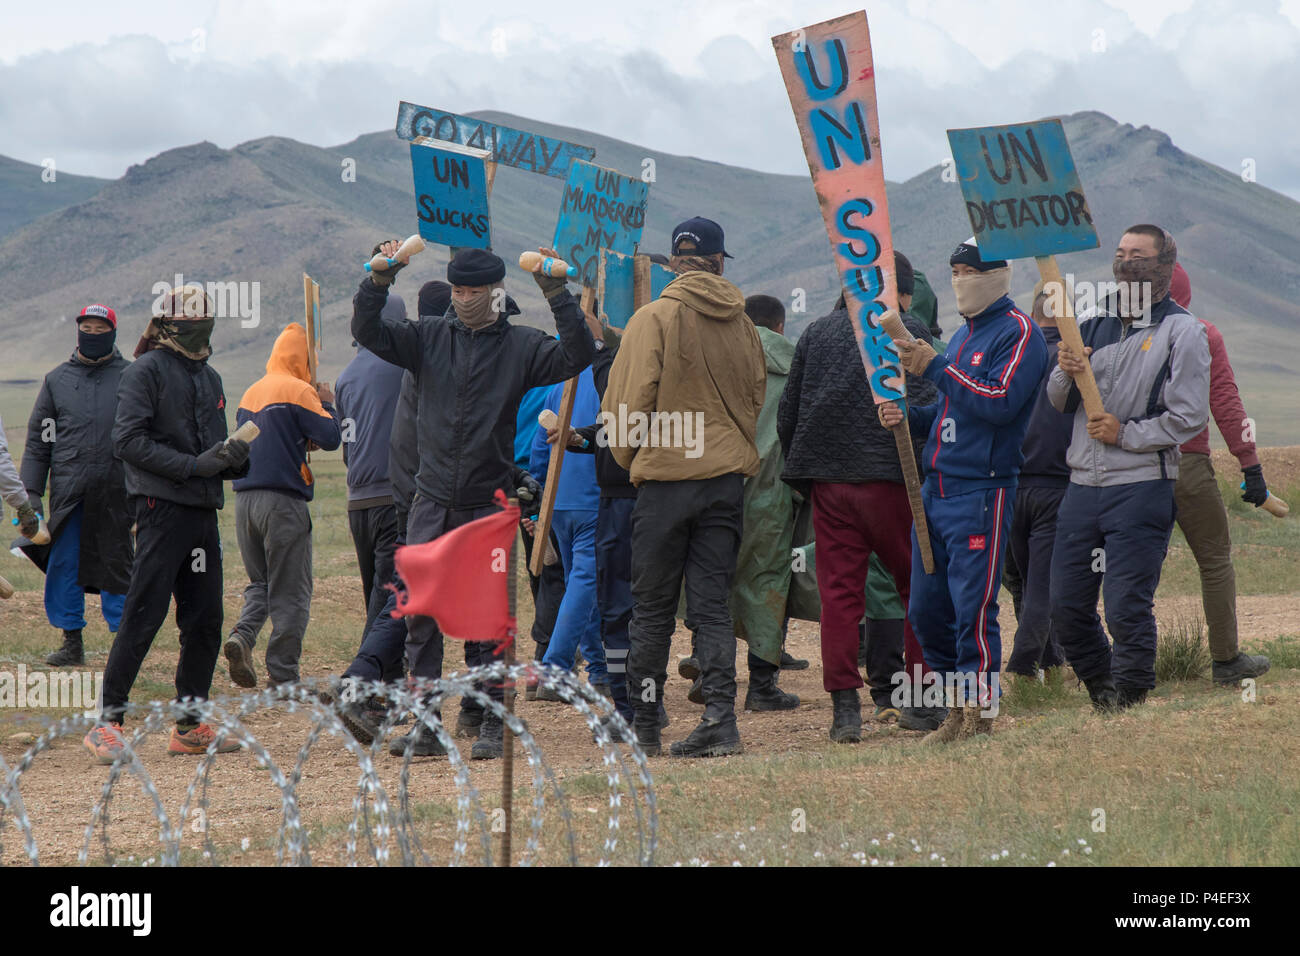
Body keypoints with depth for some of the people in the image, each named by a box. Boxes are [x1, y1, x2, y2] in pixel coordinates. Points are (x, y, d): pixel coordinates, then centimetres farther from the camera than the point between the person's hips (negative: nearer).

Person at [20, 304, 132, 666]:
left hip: (115, 490, -2)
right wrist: (30, 494, 5)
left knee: (116, 563, -1)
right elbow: (38, 441, 13)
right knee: (63, 564, 1)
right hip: (68, 490, 2)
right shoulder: (57, 380, 13)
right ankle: (72, 641, 10)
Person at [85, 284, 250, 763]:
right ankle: (107, 722, -6)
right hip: (162, 507, -8)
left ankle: (189, 727, 14)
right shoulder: (147, 370, -3)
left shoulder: (209, 378, 21)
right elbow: (128, 440, -13)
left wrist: (234, 457, 1)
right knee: (143, 616, -10)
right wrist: (192, 465, -17)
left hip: (203, 511, 8)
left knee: (205, 620, 6)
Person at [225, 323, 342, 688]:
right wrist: (326, 404, 7)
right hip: (283, 501, -6)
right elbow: (330, 437, -12)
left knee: (260, 582, 18)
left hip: (245, 500, 7)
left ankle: (242, 635, -8)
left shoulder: (251, 393, 15)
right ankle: (282, 675, 0)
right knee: (290, 592, 1)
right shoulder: (299, 391, -7)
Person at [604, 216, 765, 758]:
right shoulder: (741, 324, 7)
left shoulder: (655, 318, -7)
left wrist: (629, 456, 7)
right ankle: (720, 718, -6)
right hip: (729, 476, 4)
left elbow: (627, 400, -9)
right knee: (712, 603, 5)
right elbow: (755, 397, 16)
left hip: (667, 475, -4)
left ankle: (644, 725, 10)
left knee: (652, 607, 5)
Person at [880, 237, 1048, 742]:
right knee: (926, 611, 9)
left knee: (973, 610, -9)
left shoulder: (1018, 332, -7)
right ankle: (958, 711, 19)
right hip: (935, 490, 9)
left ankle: (981, 715, -2)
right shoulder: (963, 335, 21)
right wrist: (909, 415, 7)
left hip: (982, 490, -9)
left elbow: (999, 402, -20)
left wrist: (935, 368, -17)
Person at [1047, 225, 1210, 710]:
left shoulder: (1182, 332, -2)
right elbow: (1059, 402, 17)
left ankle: (1128, 699, 4)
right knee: (1066, 611, 6)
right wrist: (1065, 374, -4)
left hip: (1141, 486, -6)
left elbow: (1189, 416, -8)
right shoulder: (1097, 323, 15)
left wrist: (1126, 434, -14)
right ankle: (1104, 697, 24)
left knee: (1127, 611, -9)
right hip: (1083, 485, 6)